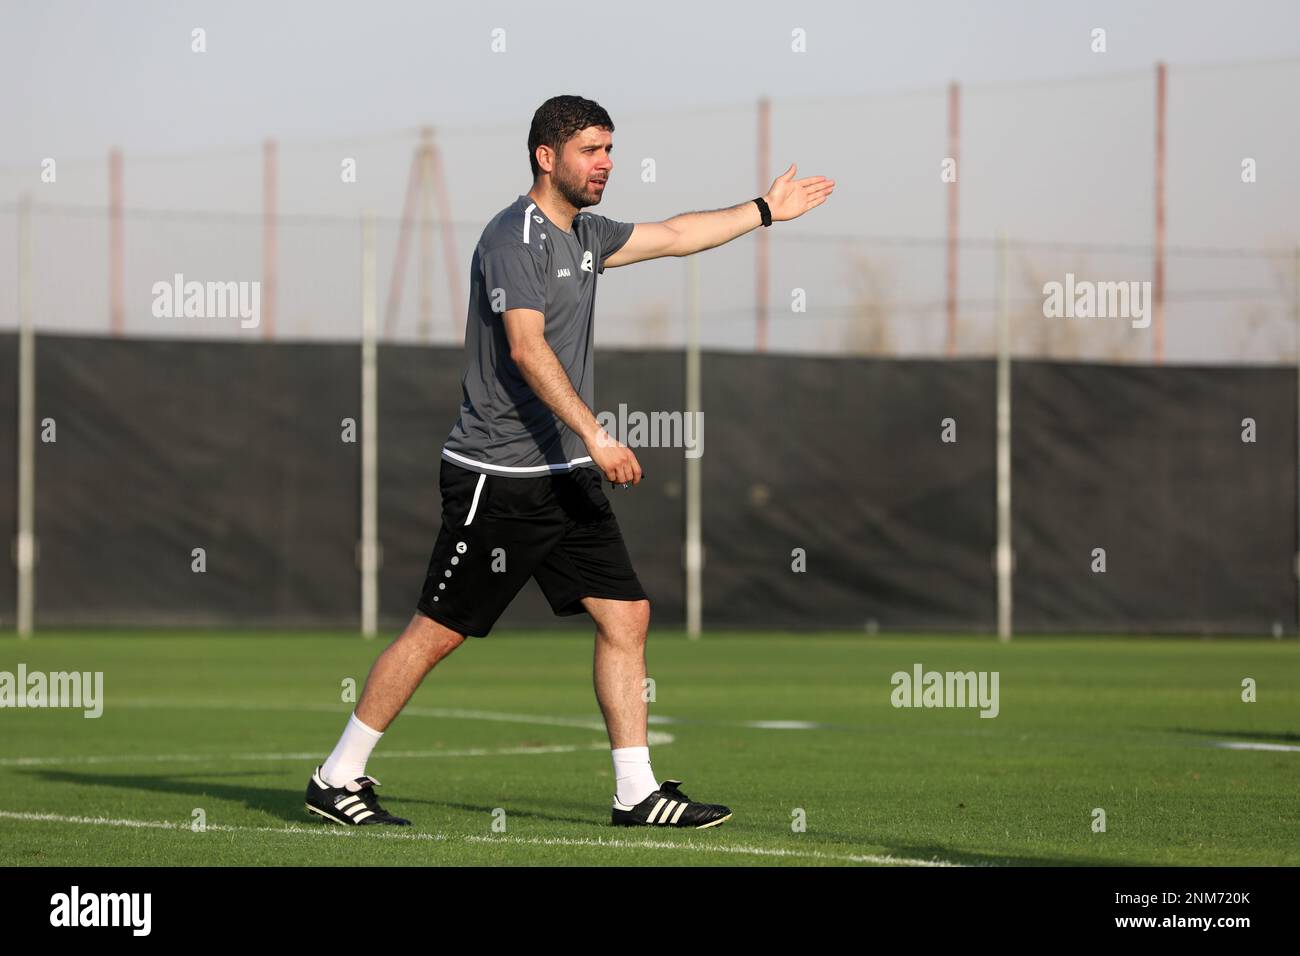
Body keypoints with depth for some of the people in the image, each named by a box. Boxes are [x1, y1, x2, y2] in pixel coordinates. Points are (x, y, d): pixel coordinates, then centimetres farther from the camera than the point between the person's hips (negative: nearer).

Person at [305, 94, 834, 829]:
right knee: (440, 630, -5)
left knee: (627, 616, 1)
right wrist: (594, 435, -31)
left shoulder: (584, 235, 14)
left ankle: (637, 792, 4)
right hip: (500, 478, -9)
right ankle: (338, 779, 5)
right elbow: (527, 349, -24)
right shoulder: (515, 237, -14)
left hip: (569, 477, 9)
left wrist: (766, 211, 36)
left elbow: (674, 236, 31)